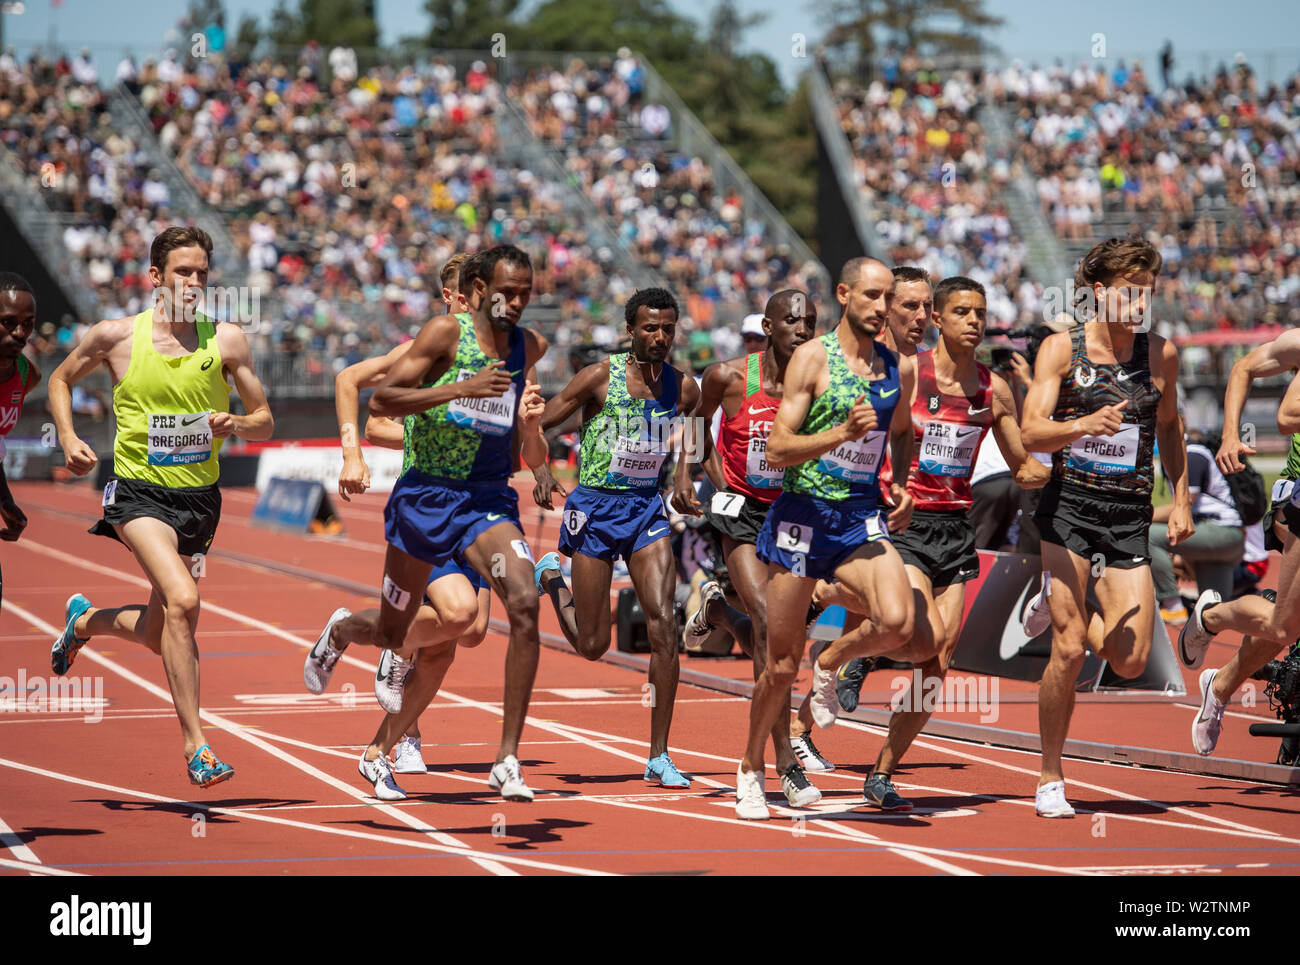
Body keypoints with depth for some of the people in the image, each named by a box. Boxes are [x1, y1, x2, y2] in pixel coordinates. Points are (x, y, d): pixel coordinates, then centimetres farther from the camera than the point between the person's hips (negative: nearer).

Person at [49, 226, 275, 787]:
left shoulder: (226, 339, 0)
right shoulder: (116, 336, -3)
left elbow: (264, 421, 6)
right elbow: (62, 379, 15)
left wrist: (233, 424, -16)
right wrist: (67, 437, -1)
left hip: (199, 497, 4)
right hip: (138, 491, -4)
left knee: (158, 636, 14)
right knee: (182, 600, -28)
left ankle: (84, 620, 49)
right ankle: (195, 745, -22)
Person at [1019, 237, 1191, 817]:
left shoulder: (1161, 355, 6)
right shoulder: (1061, 349, -4)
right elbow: (1030, 433, -13)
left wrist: (1181, 497, 13)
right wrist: (1084, 425, -31)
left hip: (1131, 514, 3)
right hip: (1069, 507, -3)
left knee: (1130, 661, -7)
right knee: (1068, 651, -9)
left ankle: (1079, 614, 28)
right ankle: (1050, 778, 8)